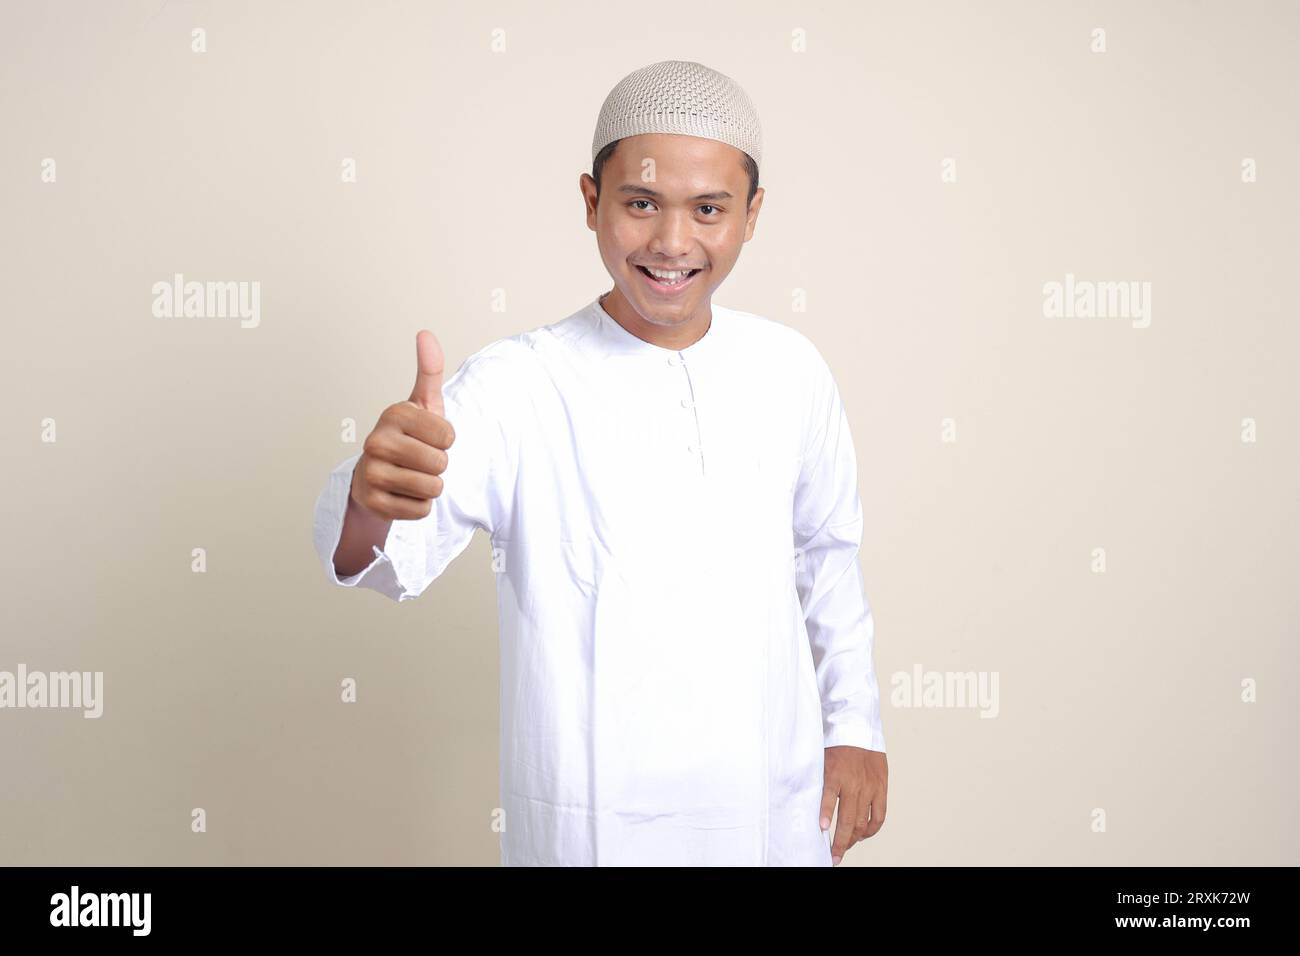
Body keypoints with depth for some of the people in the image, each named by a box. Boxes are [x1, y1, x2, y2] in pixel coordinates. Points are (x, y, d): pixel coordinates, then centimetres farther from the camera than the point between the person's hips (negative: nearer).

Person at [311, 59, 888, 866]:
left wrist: (856, 726, 13)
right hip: (591, 826, -3)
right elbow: (408, 538, -30)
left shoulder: (791, 370, -2)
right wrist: (371, 504, -51)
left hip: (777, 814, 4)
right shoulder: (519, 383, -14)